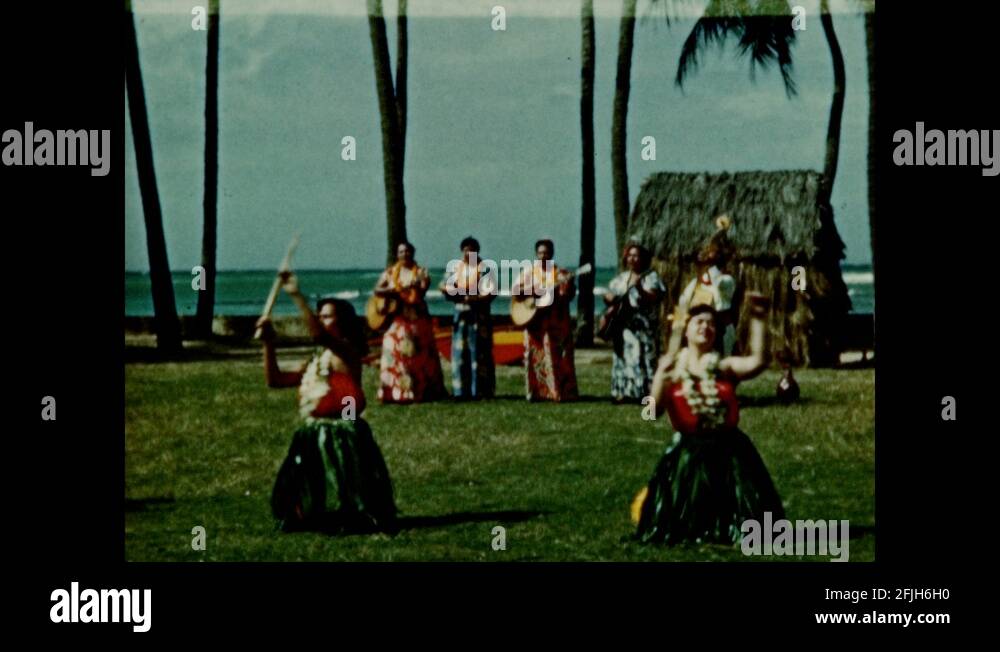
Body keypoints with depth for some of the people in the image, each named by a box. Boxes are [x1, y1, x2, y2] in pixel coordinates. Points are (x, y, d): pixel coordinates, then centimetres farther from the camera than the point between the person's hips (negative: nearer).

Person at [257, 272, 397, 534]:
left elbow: (318, 334, -29)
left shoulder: (346, 352, -8)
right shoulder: (316, 360, 17)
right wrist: (269, 342, 8)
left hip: (340, 437, -9)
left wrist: (297, 296, -30)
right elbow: (275, 379, 18)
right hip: (313, 436, 9)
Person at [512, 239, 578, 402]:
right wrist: (531, 289, -12)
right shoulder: (529, 272, 10)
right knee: (536, 355, 0)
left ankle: (560, 392, -5)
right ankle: (537, 392, 3)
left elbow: (569, 296, -2)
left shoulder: (560, 273, 5)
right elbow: (514, 290, 3)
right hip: (535, 321, 1)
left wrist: (569, 285, -23)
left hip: (556, 322, -1)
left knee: (558, 355, -5)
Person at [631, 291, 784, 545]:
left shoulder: (724, 366, 2)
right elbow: (655, 409, -9)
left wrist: (757, 320, -23)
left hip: (728, 449, 1)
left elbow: (756, 362, -18)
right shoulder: (673, 369, 2)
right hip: (689, 450, -1)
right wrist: (661, 374, -22)